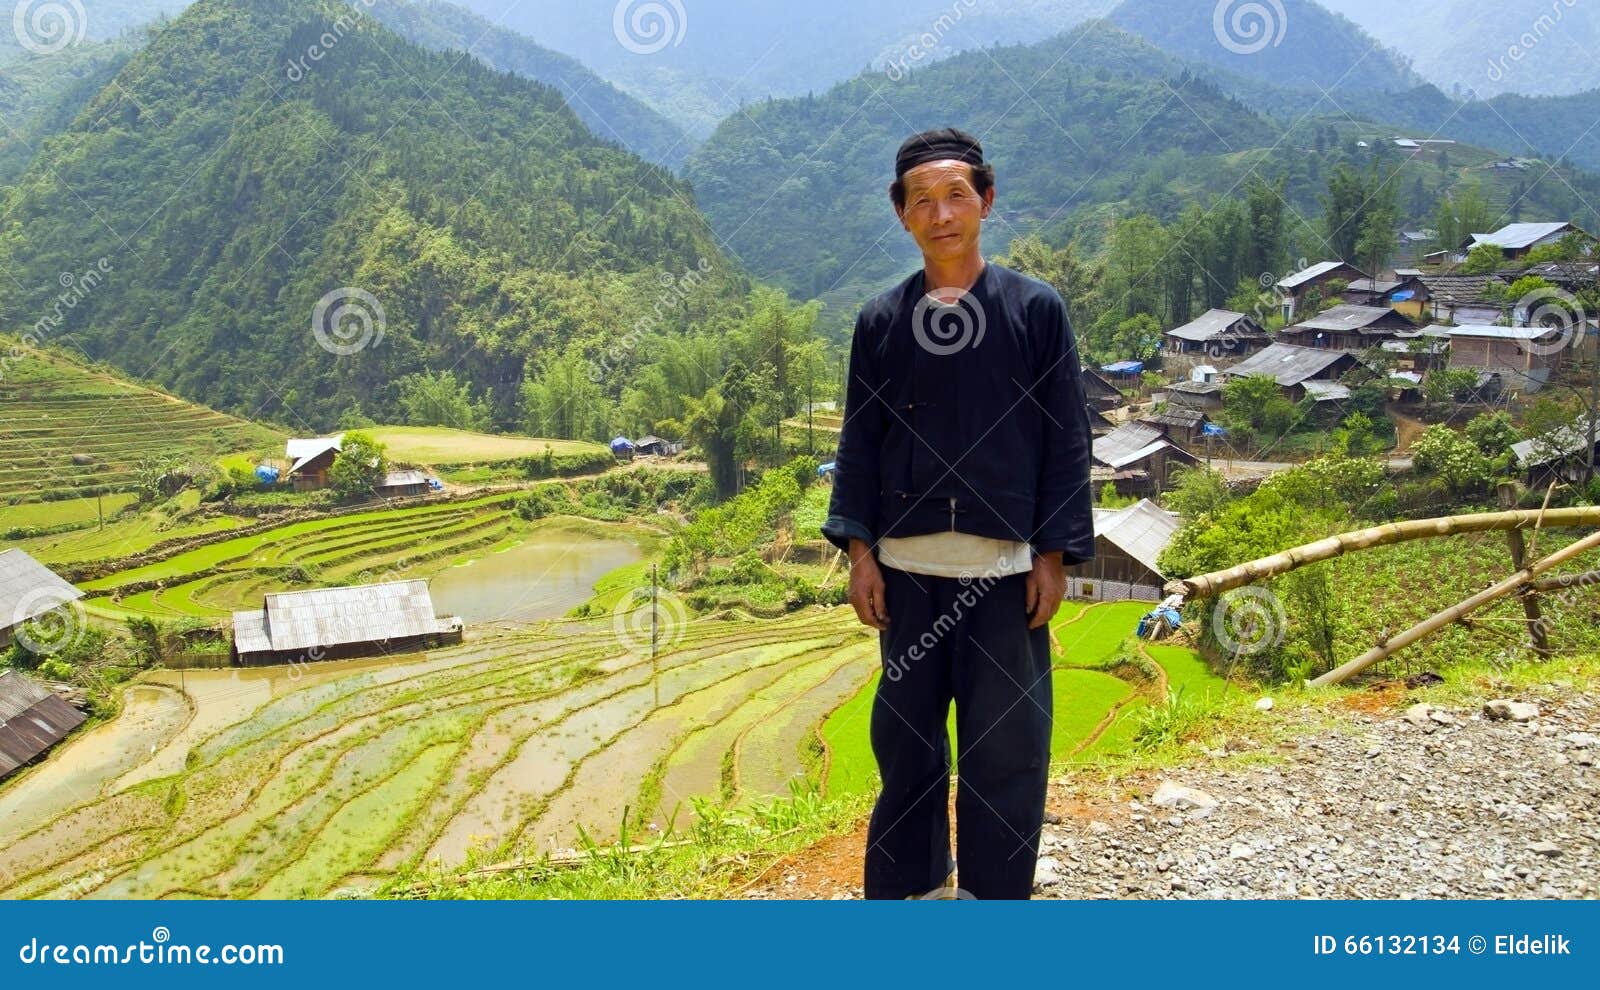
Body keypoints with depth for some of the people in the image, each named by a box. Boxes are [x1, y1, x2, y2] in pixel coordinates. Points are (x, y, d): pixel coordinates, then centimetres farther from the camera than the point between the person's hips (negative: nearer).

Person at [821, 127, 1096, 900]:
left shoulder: (1036, 309, 0)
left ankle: (995, 891, 21)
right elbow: (859, 440, 8)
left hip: (1005, 566, -2)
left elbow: (1066, 439, 1)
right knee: (904, 729, 11)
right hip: (907, 566, 2)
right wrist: (859, 551, 1)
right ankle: (905, 882, 29)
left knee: (1007, 737, 4)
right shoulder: (881, 320, 6)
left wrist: (1054, 556, -4)